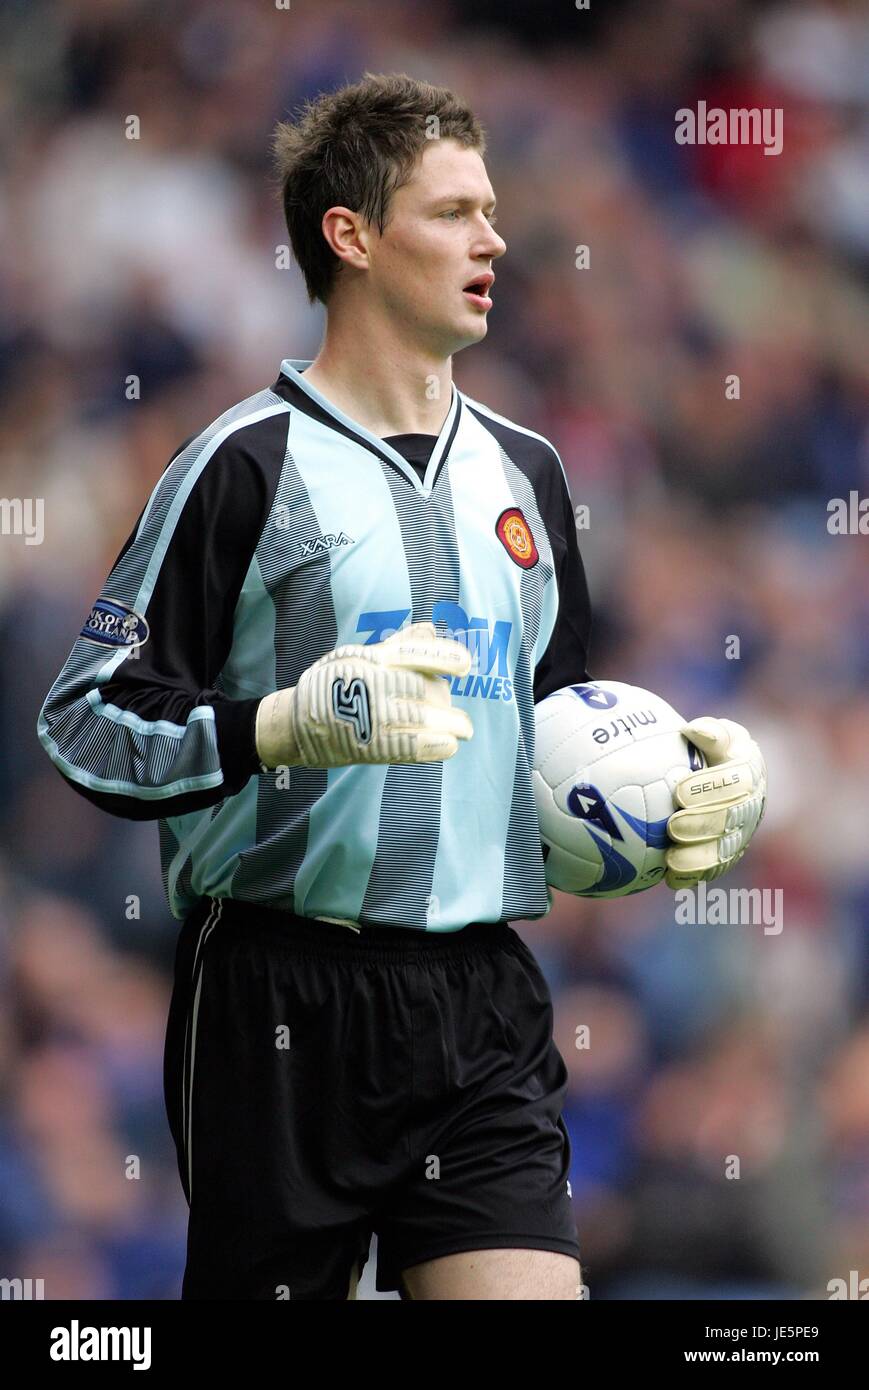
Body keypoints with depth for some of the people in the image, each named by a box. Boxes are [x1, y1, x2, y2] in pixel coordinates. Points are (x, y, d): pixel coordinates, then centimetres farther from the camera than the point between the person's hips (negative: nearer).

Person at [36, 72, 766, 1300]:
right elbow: (87, 721, -8)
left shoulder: (524, 472, 16)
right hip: (282, 1007, -5)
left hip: (483, 1005, 5)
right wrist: (290, 725, -22)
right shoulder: (248, 464, -4)